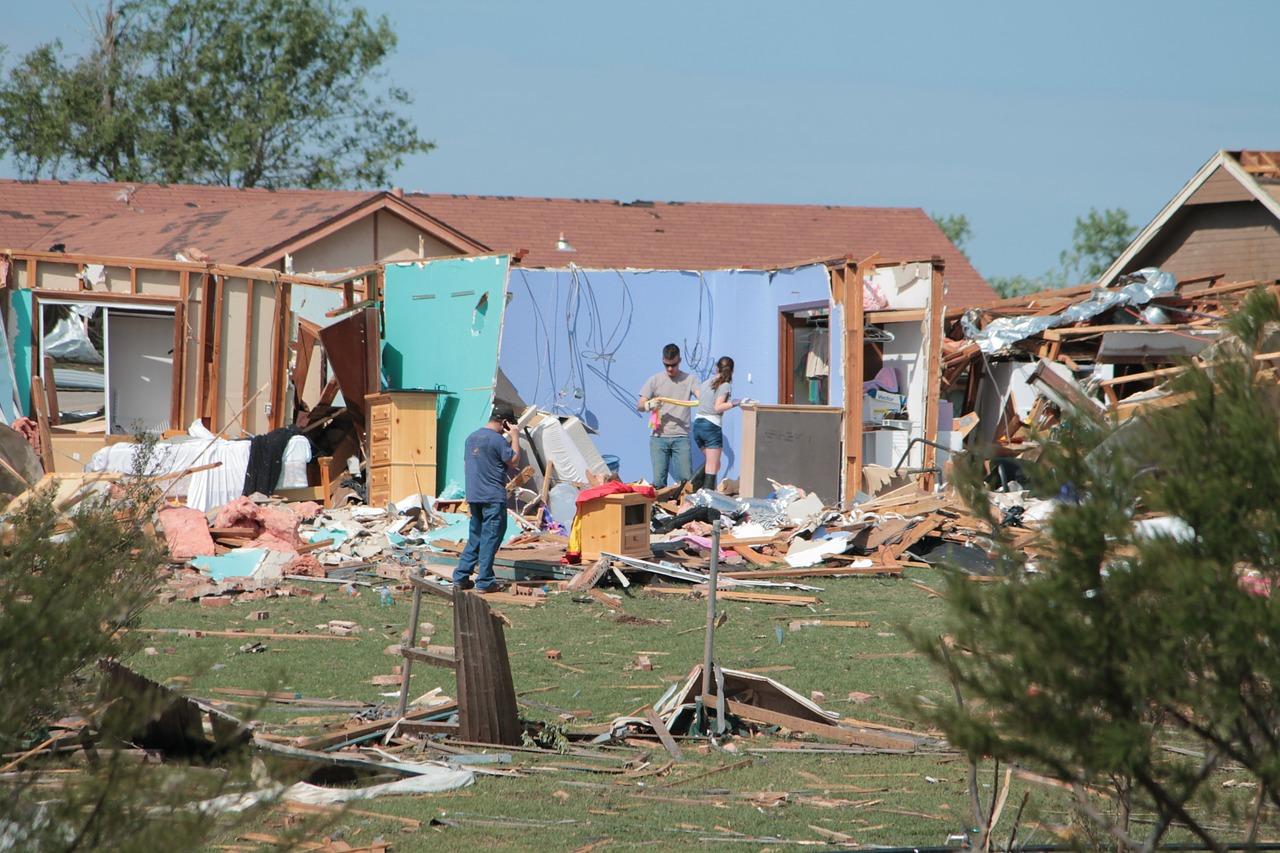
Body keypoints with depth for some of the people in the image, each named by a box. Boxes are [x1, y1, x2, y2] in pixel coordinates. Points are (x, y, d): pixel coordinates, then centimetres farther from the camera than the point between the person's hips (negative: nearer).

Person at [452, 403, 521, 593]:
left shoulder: (471, 437, 11)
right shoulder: (498, 440, -14)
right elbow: (513, 463, -7)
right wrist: (515, 437, -3)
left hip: (474, 496, 7)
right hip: (494, 498, -7)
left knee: (475, 537, 15)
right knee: (490, 539, -2)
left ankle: (461, 577, 14)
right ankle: (484, 582, -2)